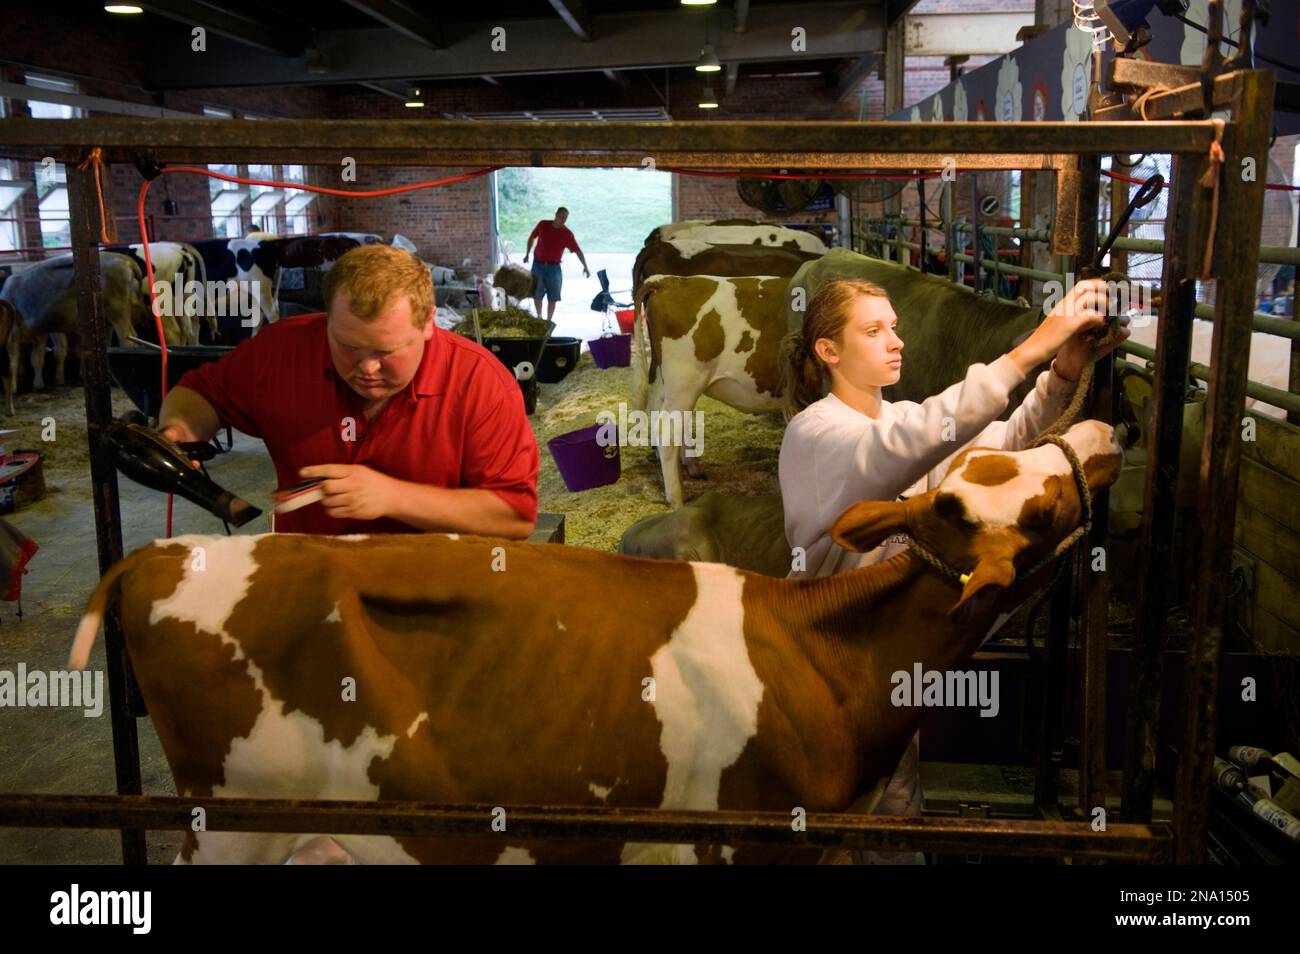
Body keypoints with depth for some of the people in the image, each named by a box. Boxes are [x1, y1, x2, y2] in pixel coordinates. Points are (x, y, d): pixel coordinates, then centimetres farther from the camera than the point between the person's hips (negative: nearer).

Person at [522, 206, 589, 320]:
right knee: (536, 295, 5)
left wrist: (585, 267, -12)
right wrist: (527, 254, 13)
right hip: (538, 265, 1)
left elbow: (577, 250, -5)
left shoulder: (567, 234, -6)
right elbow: (531, 238, 12)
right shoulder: (542, 225, -2)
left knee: (552, 297, 1)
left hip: (554, 267, -1)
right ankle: (539, 317, 25)